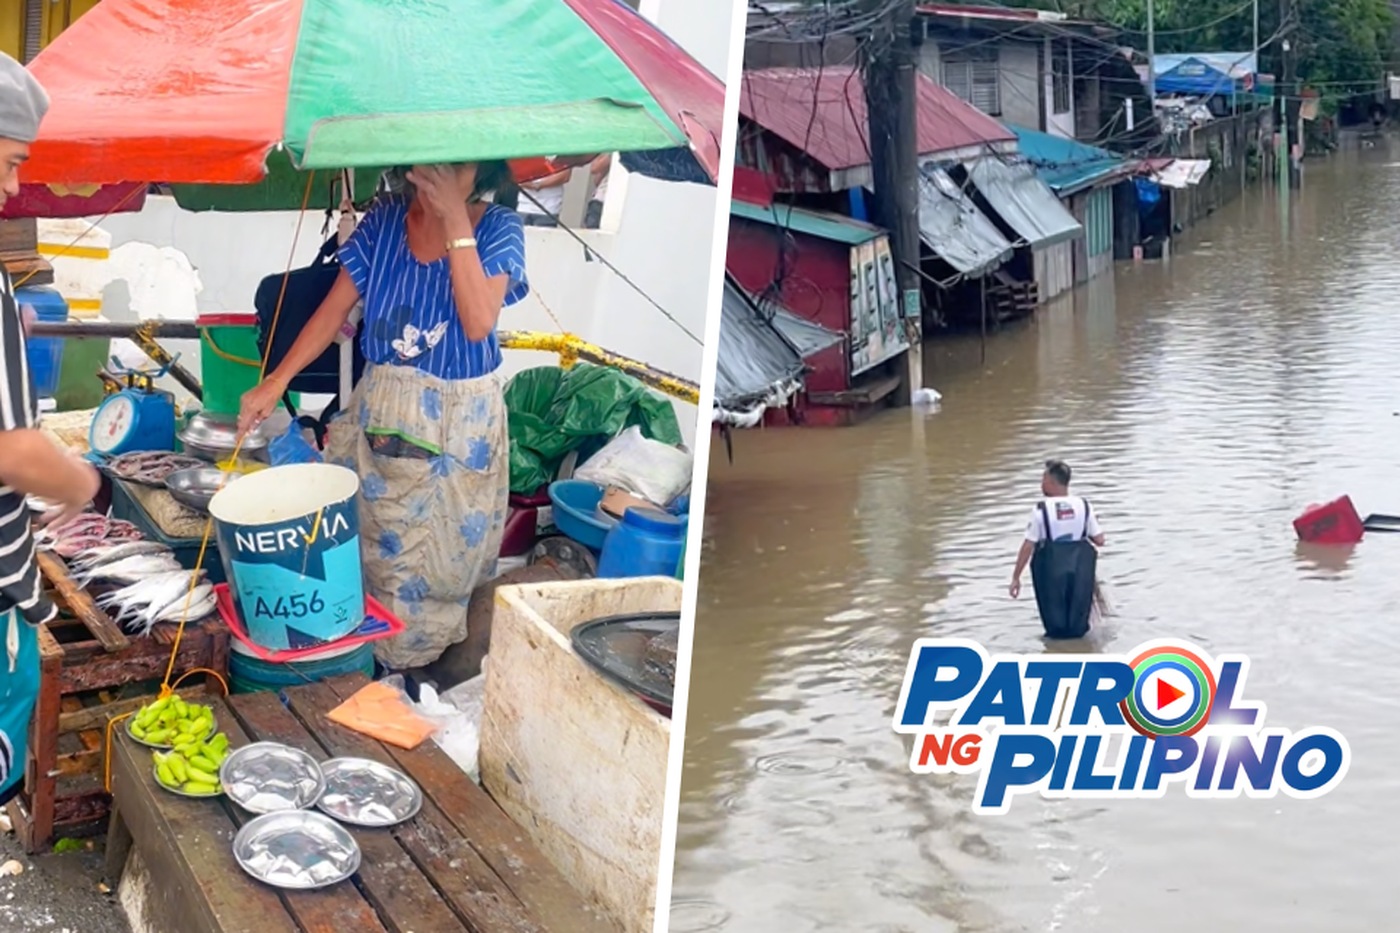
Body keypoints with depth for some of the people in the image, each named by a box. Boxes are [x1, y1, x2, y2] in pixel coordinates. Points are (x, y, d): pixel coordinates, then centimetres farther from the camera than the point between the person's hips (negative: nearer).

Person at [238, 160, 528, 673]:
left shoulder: (498, 228, -10)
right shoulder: (386, 217, -2)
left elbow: (479, 323, -24)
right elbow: (335, 307, 0)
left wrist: (456, 220, -25)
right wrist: (276, 381, -9)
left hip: (459, 423, -3)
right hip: (380, 411, 3)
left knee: (443, 557, 6)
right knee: (366, 543, 10)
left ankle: (420, 664, 26)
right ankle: (368, 658, 28)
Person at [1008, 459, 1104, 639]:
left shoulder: (1041, 509, -10)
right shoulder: (1084, 505, -1)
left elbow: (1028, 546, -10)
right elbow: (1099, 541, -1)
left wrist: (1015, 577, -4)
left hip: (1052, 568, -3)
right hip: (1080, 566, 3)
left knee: (1056, 628, 15)